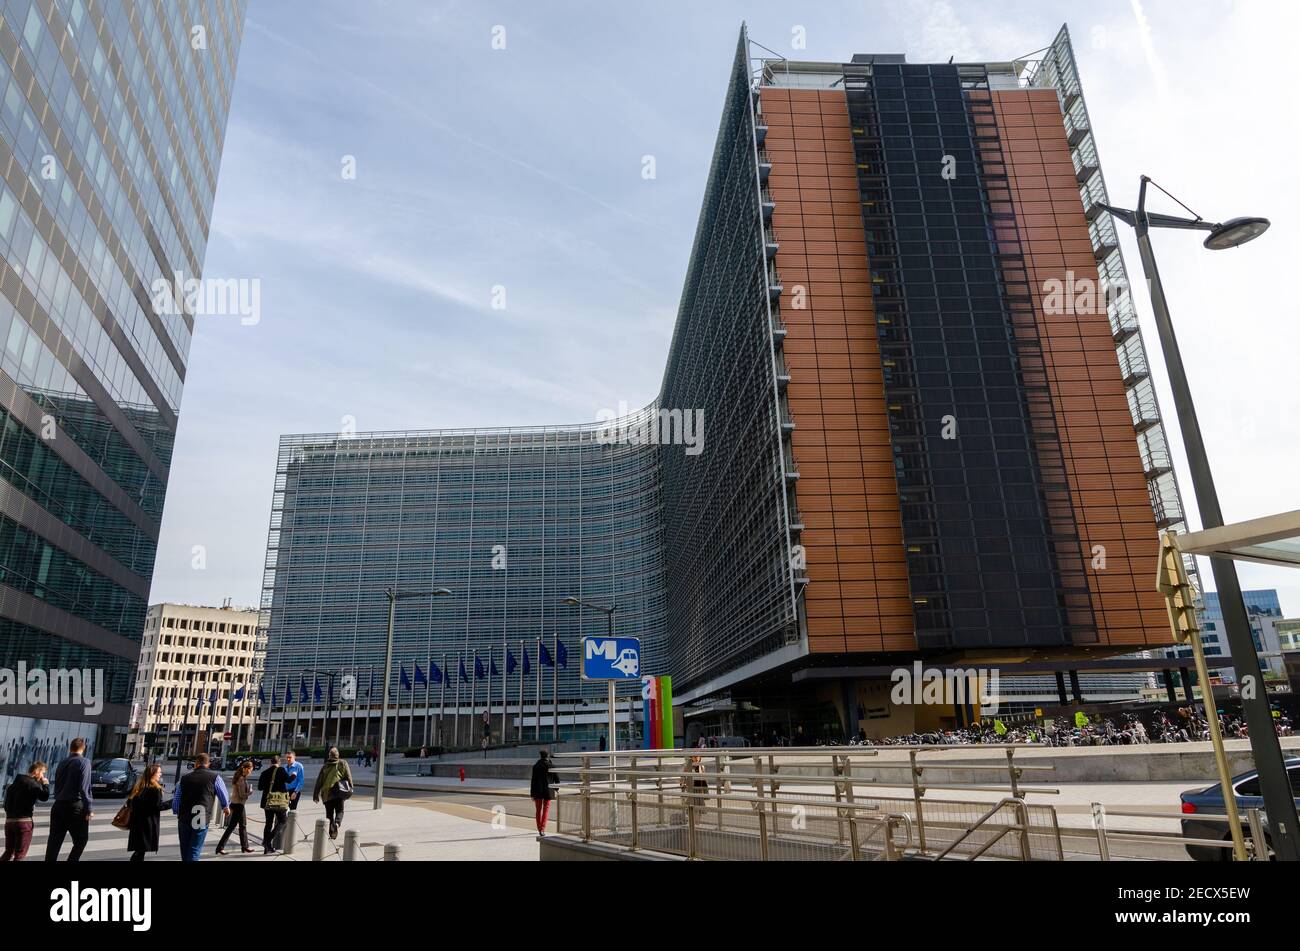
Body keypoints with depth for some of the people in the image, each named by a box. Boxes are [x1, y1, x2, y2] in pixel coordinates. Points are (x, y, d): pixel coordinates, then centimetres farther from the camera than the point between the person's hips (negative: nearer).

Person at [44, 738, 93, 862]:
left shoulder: (62, 763, 12)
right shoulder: (84, 762, -7)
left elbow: (56, 786, 13)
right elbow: (84, 788, -14)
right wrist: (89, 808, -12)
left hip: (58, 805, 6)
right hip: (76, 806, -6)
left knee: (54, 841, 9)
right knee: (81, 839, 5)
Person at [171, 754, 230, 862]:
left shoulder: (185, 777, 5)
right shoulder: (215, 777, -2)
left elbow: (176, 800, 13)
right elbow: (224, 796, 12)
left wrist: (178, 813, 32)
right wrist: (226, 807, 33)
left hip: (184, 819, 3)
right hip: (202, 819, -3)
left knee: (185, 849, 20)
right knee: (195, 850, 3)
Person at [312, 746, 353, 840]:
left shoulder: (325, 766, 7)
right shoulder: (343, 763, 3)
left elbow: (319, 781, 7)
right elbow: (348, 777, 0)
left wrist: (316, 795, 11)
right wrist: (350, 789, 7)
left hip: (327, 793, 2)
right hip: (339, 792, -2)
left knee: (329, 813, 13)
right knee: (339, 811, 7)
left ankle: (332, 833, 10)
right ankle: (337, 823, -22)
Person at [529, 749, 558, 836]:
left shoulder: (536, 766, -5)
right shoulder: (551, 766, -4)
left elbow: (533, 780, -6)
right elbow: (557, 779, 0)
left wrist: (532, 793, 0)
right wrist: (556, 789, 17)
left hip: (537, 791, 0)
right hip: (548, 790, 0)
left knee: (538, 810, 14)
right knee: (546, 810, 5)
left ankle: (539, 829, 21)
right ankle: (542, 829, -7)